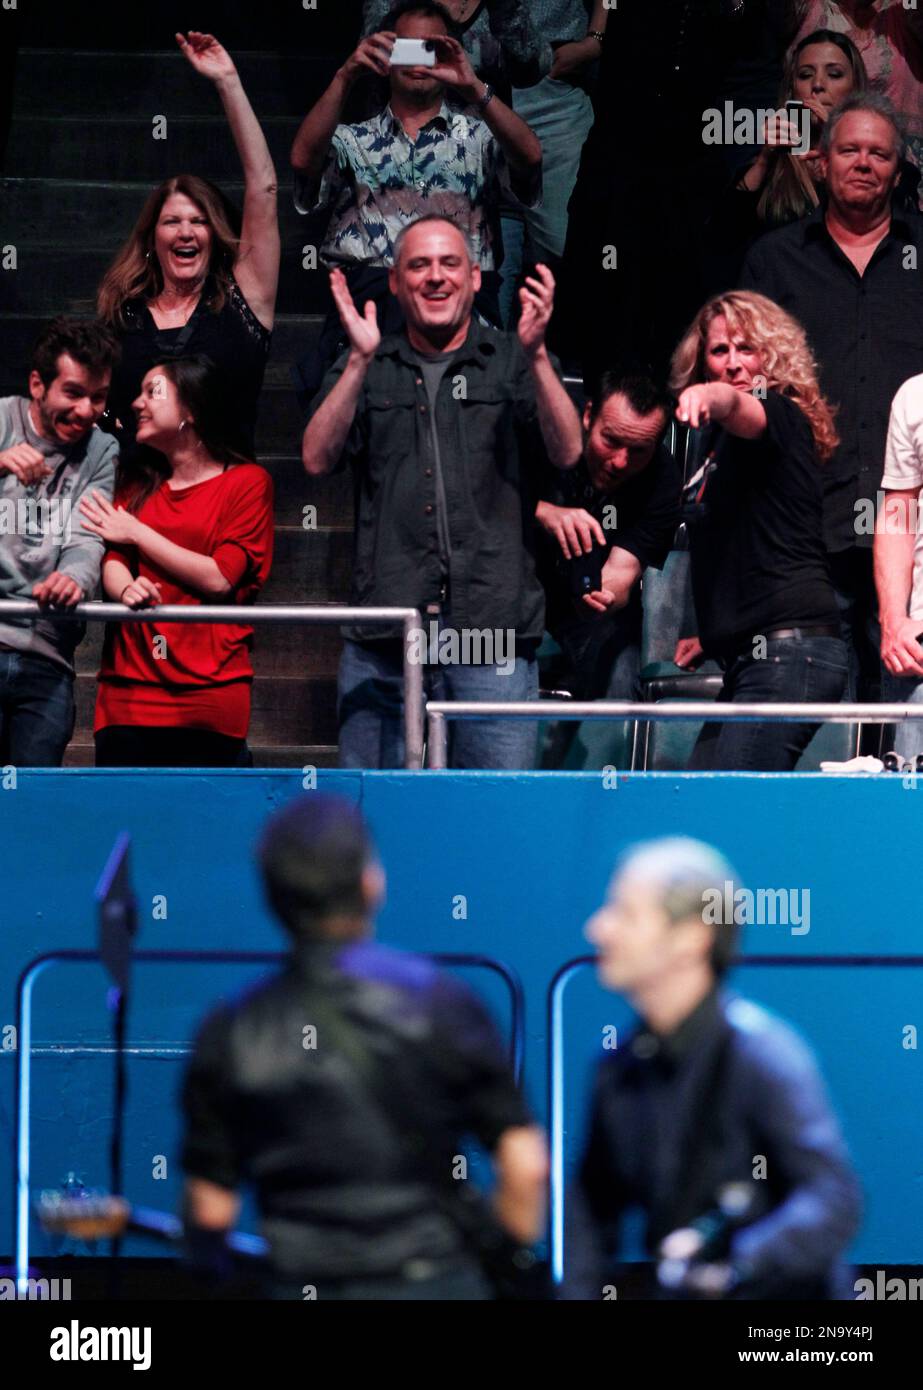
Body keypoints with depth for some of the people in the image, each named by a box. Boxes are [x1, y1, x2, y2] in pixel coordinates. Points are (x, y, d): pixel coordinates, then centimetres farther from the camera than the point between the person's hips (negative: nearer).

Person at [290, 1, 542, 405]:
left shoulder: (477, 134, 22)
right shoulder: (354, 140, 24)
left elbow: (528, 156, 1)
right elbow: (304, 159, 2)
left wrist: (474, 87, -12)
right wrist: (345, 77, -9)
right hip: (368, 291, 0)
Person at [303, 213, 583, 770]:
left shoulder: (516, 363, 12)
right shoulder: (365, 368, 15)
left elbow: (567, 452, -2)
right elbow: (318, 459, 1)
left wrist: (536, 353, -14)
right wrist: (361, 361, -9)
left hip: (493, 627, -1)